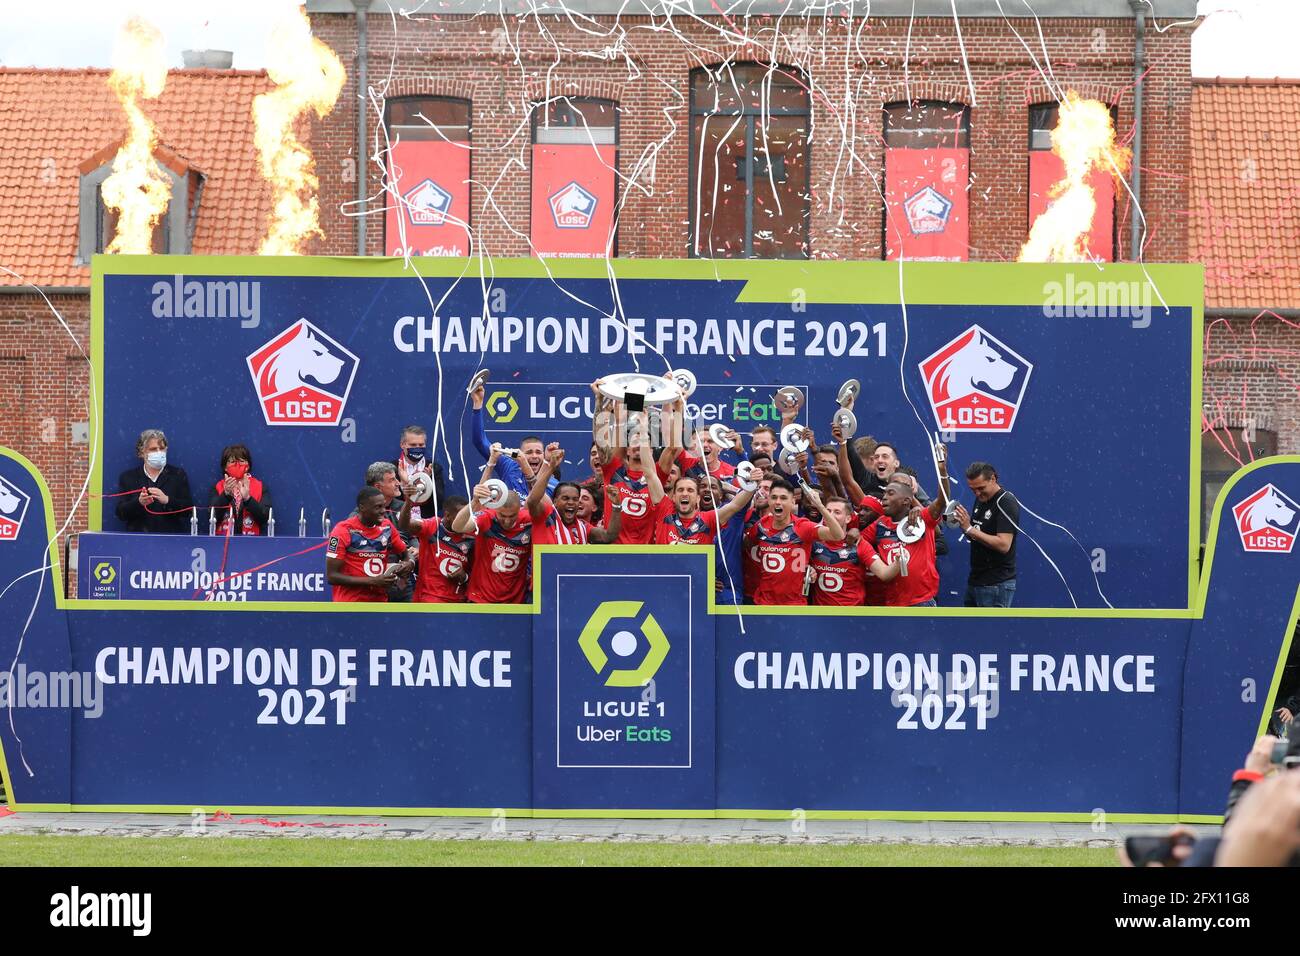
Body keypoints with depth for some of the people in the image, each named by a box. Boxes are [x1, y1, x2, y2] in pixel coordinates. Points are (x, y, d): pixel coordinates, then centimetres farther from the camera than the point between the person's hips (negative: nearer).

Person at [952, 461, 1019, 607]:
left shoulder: (1006, 503, -16)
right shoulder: (981, 499, 11)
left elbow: (1003, 545, -24)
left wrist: (970, 529, -24)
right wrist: (962, 522, -2)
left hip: (996, 583, -9)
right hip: (975, 579, 9)